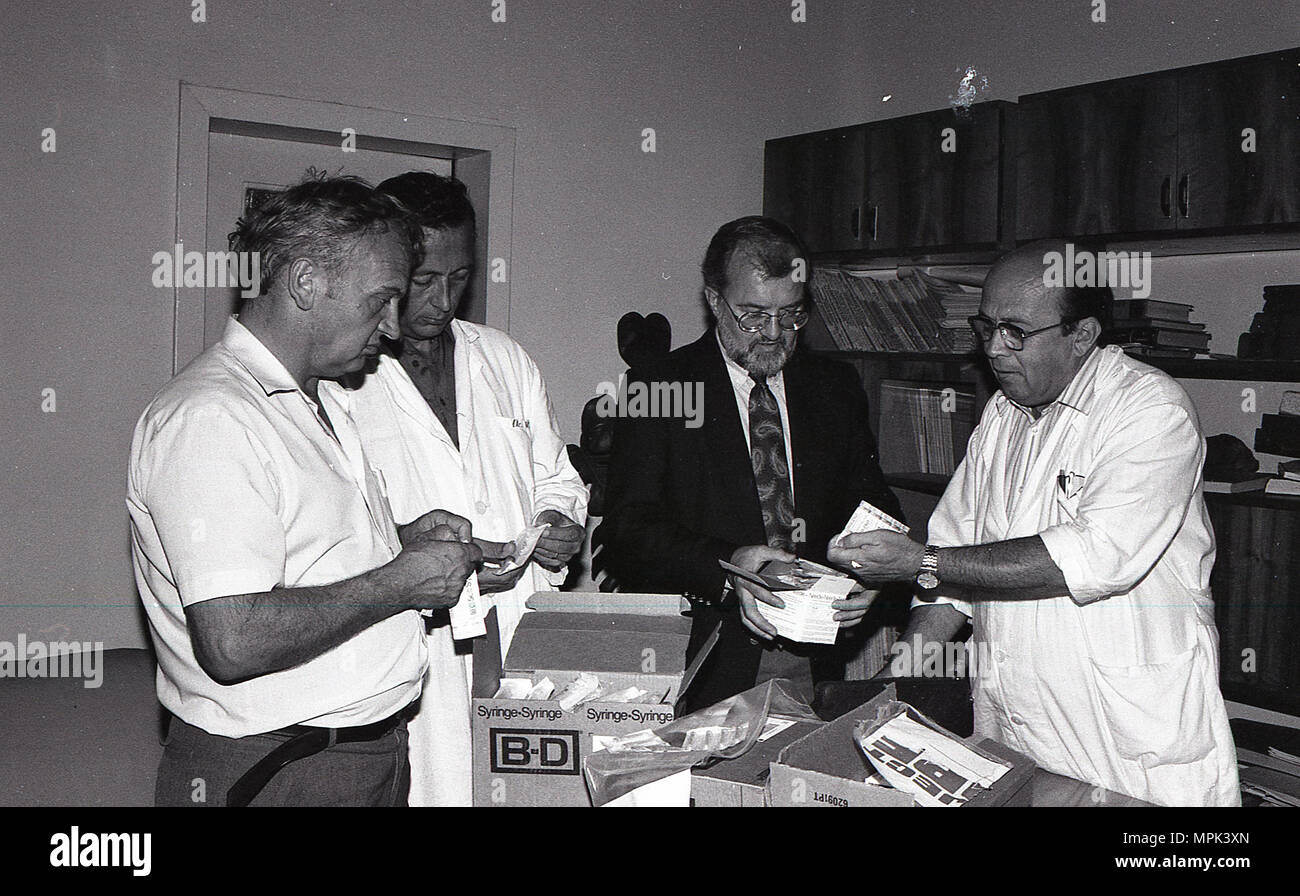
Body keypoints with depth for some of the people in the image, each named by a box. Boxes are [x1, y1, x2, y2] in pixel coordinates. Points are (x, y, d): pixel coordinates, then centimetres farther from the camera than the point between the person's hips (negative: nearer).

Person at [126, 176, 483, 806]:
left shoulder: (323, 398, 11)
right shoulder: (208, 417, -21)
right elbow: (233, 642, -28)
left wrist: (401, 539, 3)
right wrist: (401, 581, -20)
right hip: (271, 772, -9)